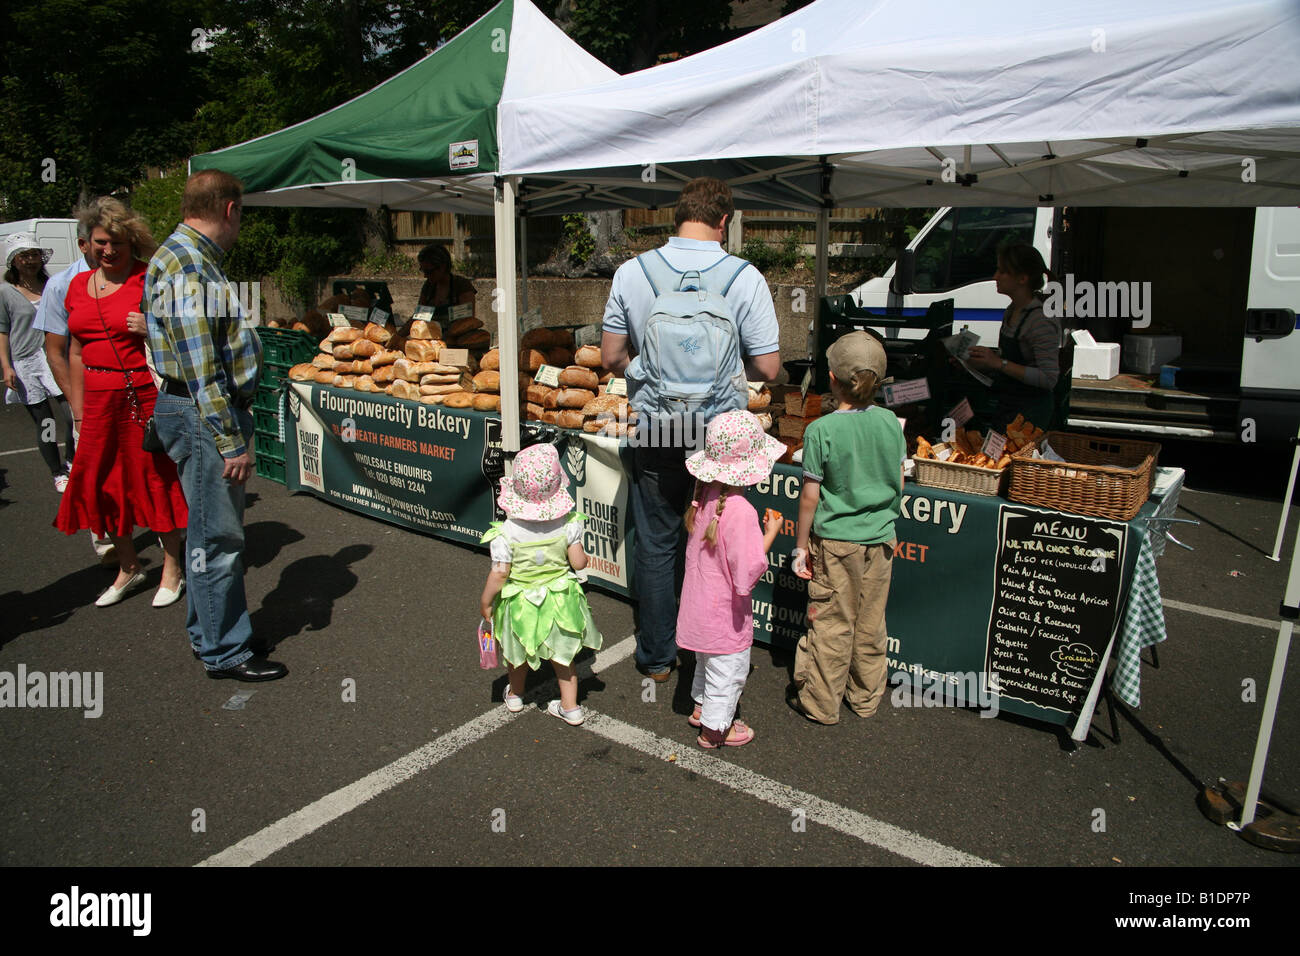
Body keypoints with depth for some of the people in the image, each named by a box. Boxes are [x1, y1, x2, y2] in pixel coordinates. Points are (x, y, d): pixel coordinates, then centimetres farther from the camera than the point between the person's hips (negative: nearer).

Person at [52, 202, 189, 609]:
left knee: (157, 478, 0)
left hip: (146, 395, -6)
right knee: (102, 484, 9)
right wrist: (78, 411, 14)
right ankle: (129, 568, 26)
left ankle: (172, 570, 15)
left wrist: (152, 329, -20)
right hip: (100, 401, 6)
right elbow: (77, 353, 16)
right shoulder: (79, 286, 13)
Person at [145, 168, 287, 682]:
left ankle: (209, 631, 32)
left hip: (211, 412, 11)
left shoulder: (193, 258, 17)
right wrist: (231, 442, -22)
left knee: (216, 529, 18)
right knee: (217, 536, -2)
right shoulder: (186, 265, -17)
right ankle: (225, 652, 9)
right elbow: (201, 369, -22)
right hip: (203, 416, -11)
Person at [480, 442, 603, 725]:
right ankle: (570, 707, 31)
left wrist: (485, 602, -3)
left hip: (520, 603, -1)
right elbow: (579, 563, -13)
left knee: (519, 652, 24)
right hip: (559, 599, 2)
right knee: (562, 654, 20)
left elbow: (499, 574, -19)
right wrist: (581, 555, 10)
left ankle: (515, 695, 48)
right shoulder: (568, 524, -18)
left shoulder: (506, 533, -24)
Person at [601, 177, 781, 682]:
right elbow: (768, 367, -10)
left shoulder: (631, 273, -5)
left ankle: (656, 656, 29)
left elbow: (612, 357, 1)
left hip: (655, 435, 2)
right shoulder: (745, 278, -12)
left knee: (656, 546, 15)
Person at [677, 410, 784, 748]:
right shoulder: (740, 511, -31)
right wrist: (770, 533, -18)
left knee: (707, 659, 30)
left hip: (699, 603, 8)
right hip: (725, 613, -8)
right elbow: (748, 573, -28)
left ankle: (701, 706, 51)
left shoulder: (704, 495, -6)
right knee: (729, 669, 15)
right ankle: (715, 728, 33)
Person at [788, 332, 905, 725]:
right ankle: (866, 698, 31)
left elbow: (810, 496, -13)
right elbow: (899, 482, 6)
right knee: (870, 623, 15)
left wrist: (801, 544, -2)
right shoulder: (891, 422, -4)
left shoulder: (820, 431, -16)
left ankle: (821, 704, 20)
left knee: (832, 624, 7)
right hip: (880, 538, 4)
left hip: (835, 541, -4)